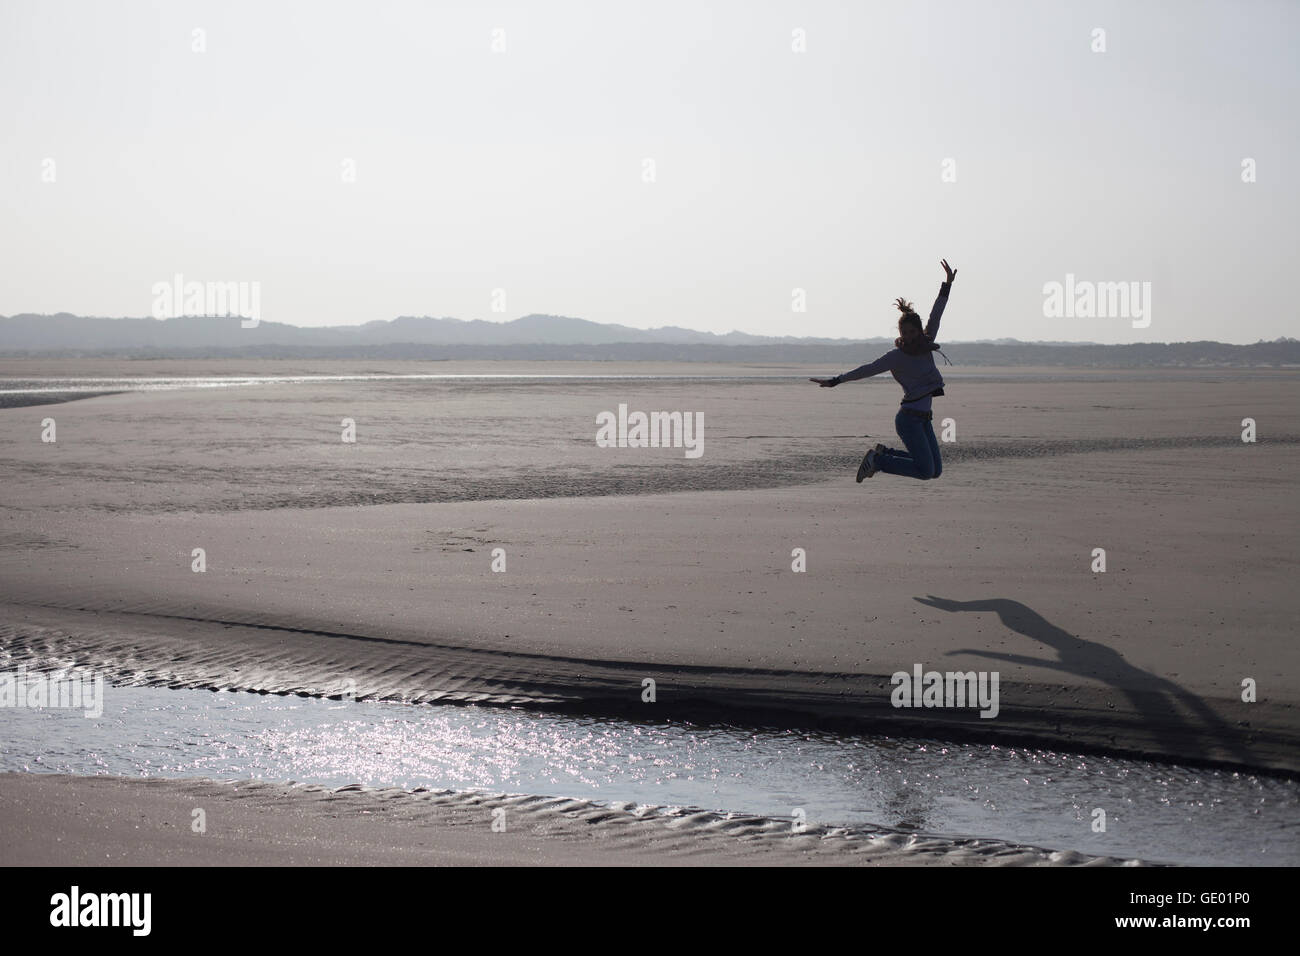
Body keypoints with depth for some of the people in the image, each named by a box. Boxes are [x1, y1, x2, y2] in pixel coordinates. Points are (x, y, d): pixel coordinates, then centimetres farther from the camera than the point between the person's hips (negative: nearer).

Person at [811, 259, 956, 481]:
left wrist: (947, 284, 17)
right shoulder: (896, 356, -7)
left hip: (923, 419, 8)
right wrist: (835, 381, -14)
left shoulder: (926, 345, 11)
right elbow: (868, 369, -9)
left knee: (935, 471, 8)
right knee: (925, 471, -12)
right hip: (909, 418, -8)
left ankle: (884, 453, 16)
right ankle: (877, 461, 2)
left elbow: (935, 317, 17)